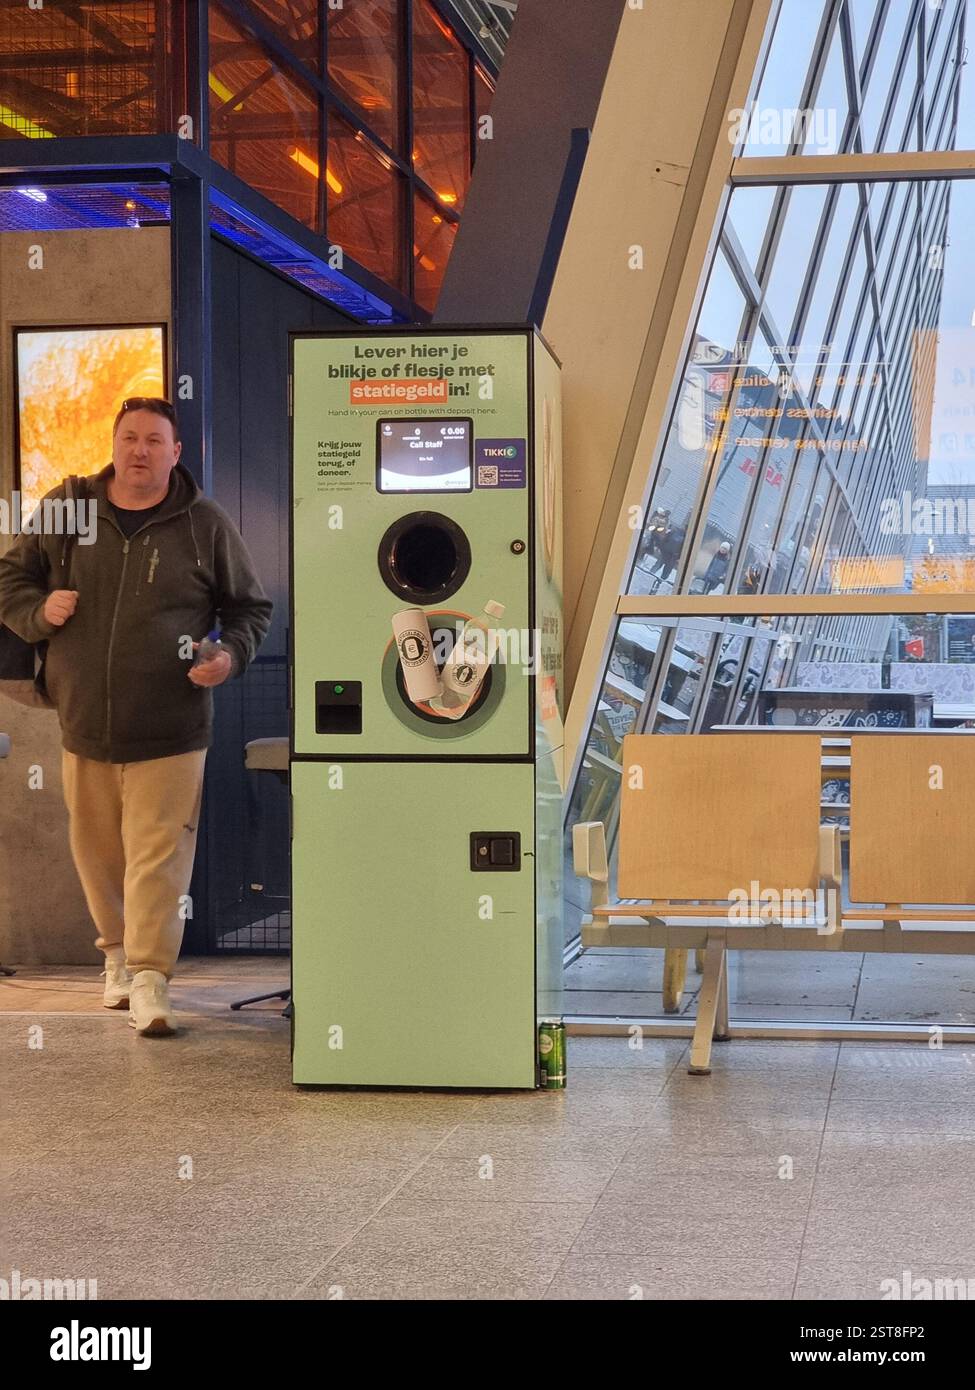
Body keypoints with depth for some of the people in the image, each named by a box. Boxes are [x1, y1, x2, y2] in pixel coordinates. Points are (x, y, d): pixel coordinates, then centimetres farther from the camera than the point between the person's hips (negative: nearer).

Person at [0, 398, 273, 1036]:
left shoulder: (206, 524, 1)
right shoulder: (66, 510, 5)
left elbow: (251, 607, 10)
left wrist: (230, 655, -10)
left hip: (169, 731, -3)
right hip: (84, 722, 3)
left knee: (158, 855, -8)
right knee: (98, 851, 13)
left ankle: (150, 980, -5)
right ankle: (118, 953, 34)